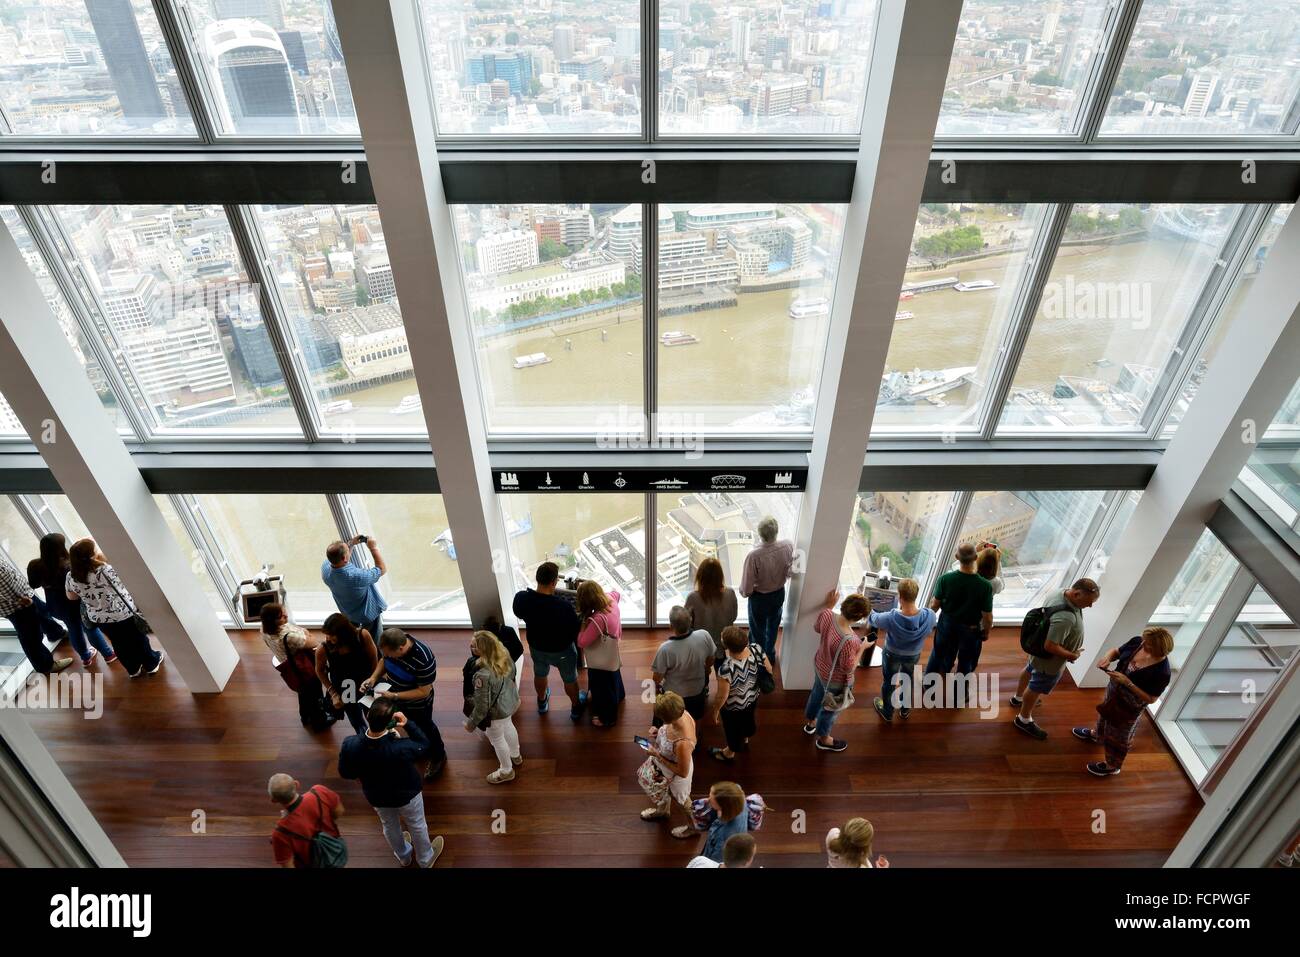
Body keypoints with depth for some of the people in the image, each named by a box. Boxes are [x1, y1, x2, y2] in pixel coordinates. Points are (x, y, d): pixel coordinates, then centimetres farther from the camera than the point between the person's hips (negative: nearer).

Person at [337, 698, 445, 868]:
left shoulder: (350, 745, -34)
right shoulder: (401, 747, -43)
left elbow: (345, 773, -12)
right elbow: (424, 747, -19)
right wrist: (408, 724, -25)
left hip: (376, 796, 3)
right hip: (407, 795, -3)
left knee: (390, 826, 33)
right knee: (417, 826, 27)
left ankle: (403, 856, 60)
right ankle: (426, 859, 53)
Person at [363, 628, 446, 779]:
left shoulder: (423, 661, -42)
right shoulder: (391, 645, -23)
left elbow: (423, 691, -31)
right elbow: (383, 661, -1)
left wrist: (393, 696, -33)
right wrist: (373, 678, -18)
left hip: (417, 704, -6)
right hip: (394, 695, 6)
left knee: (425, 729, 20)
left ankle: (438, 757, 47)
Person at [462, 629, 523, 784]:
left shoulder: (483, 675, -41)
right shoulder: (504, 653, -20)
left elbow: (482, 706, -28)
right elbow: (512, 673, 1)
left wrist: (471, 723, -10)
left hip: (496, 711, -7)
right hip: (510, 700, 7)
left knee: (497, 739, 22)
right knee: (508, 726, 34)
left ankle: (506, 771, 48)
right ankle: (516, 756, 61)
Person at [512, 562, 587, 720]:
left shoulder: (521, 598, -27)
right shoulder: (563, 606, -39)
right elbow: (575, 631, -22)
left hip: (536, 647, 4)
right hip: (562, 650, -3)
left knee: (540, 675, 33)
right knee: (570, 679, 26)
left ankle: (542, 703, 59)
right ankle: (576, 707, 51)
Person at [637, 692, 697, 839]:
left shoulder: (683, 743, -47)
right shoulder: (681, 714, -26)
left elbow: (682, 772, -29)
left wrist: (657, 755, -25)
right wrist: (658, 732, -16)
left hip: (675, 775, -7)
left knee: (679, 800, 25)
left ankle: (692, 826, 56)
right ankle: (663, 810, 67)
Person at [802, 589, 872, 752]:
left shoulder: (827, 615, -25)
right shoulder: (849, 641, -43)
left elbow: (817, 628, 0)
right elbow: (848, 669, -26)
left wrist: (829, 605, 5)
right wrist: (862, 648, -17)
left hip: (820, 666, 6)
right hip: (835, 680, -6)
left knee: (817, 694, 34)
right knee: (830, 708, 23)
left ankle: (810, 722, 62)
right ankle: (823, 739, 51)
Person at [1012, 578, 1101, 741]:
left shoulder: (1061, 593, -15)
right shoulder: (1065, 618, -43)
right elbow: (1050, 646, -38)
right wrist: (1071, 655, -20)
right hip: (1049, 660, -9)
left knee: (1029, 671, 32)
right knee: (1035, 688, 14)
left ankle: (1018, 698, 59)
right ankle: (1024, 719, 38)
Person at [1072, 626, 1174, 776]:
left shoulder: (1162, 673, -34)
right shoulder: (1137, 642, -19)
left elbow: (1151, 699, -25)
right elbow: (1116, 651, -2)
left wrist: (1127, 682, -34)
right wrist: (1107, 658, -23)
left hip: (1130, 707, -6)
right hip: (1113, 691, 6)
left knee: (1118, 737, 17)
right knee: (1104, 715, 34)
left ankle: (1112, 767, 42)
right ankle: (1096, 735, 65)